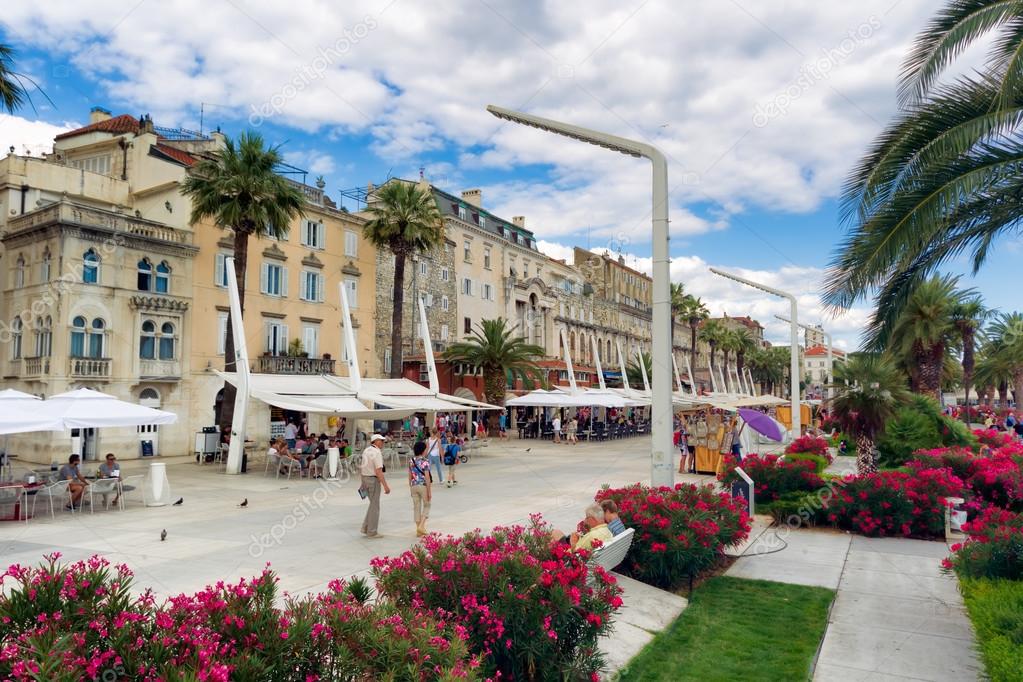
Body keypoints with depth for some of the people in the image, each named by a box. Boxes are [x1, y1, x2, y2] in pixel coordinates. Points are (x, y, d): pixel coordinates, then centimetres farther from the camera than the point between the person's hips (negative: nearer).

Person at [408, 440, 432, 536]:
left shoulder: (411, 461, 2)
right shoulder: (425, 461, -14)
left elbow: (410, 476, 7)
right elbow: (427, 477, -15)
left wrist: (410, 487, 16)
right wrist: (429, 491, -11)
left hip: (414, 486, 5)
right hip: (424, 485, -5)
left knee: (416, 507, 11)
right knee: (426, 506, 12)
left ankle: (419, 530, 15)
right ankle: (421, 526, -1)